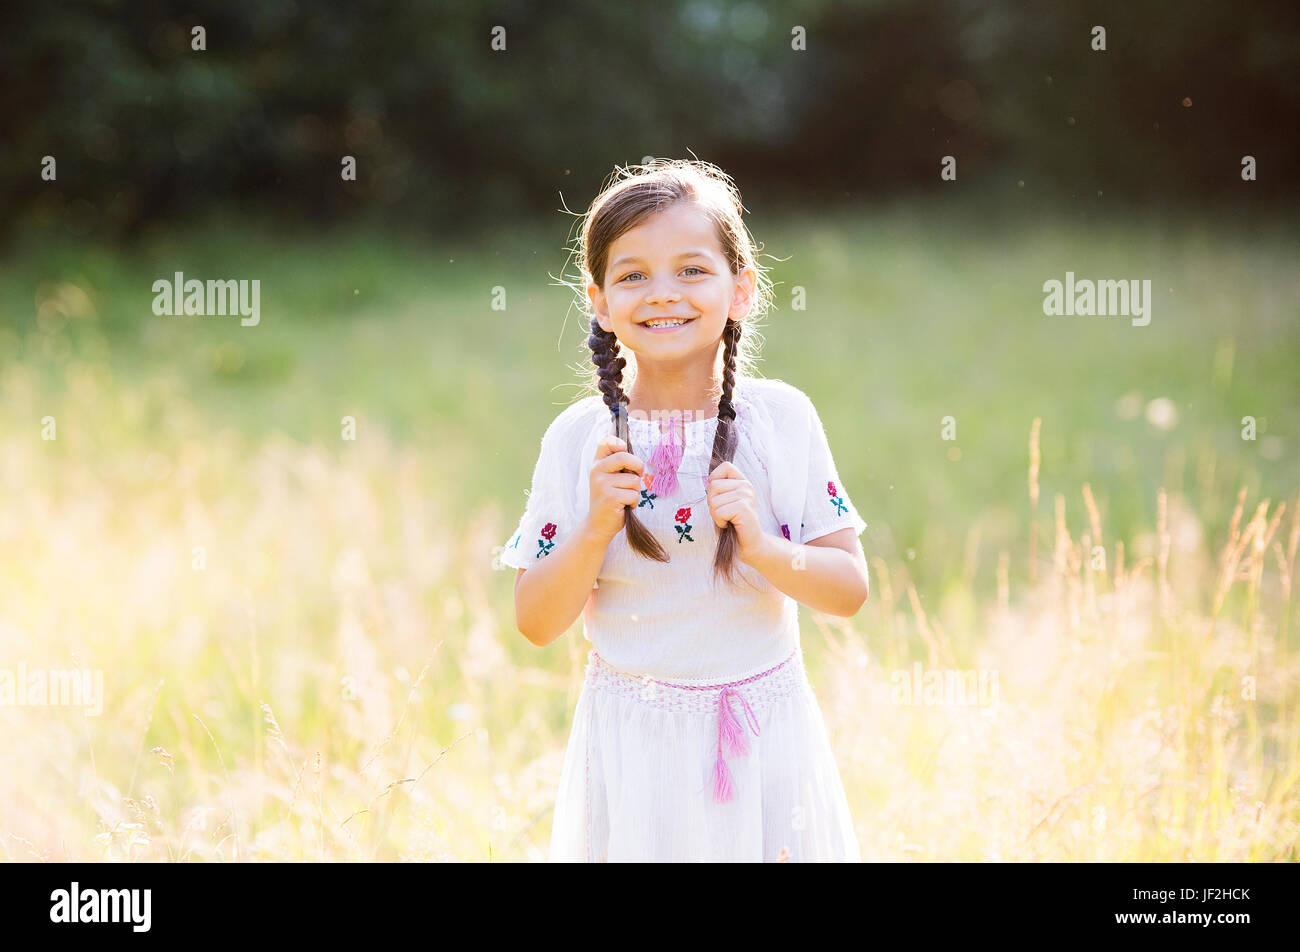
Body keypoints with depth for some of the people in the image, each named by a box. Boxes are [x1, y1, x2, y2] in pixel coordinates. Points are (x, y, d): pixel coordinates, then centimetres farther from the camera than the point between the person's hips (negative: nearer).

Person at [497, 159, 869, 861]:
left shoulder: (782, 418, -5)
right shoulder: (579, 439, -6)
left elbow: (850, 588, -5)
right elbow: (536, 624, -5)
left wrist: (763, 547, -22)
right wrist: (596, 529, -20)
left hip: (763, 735, 1)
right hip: (634, 742, 0)